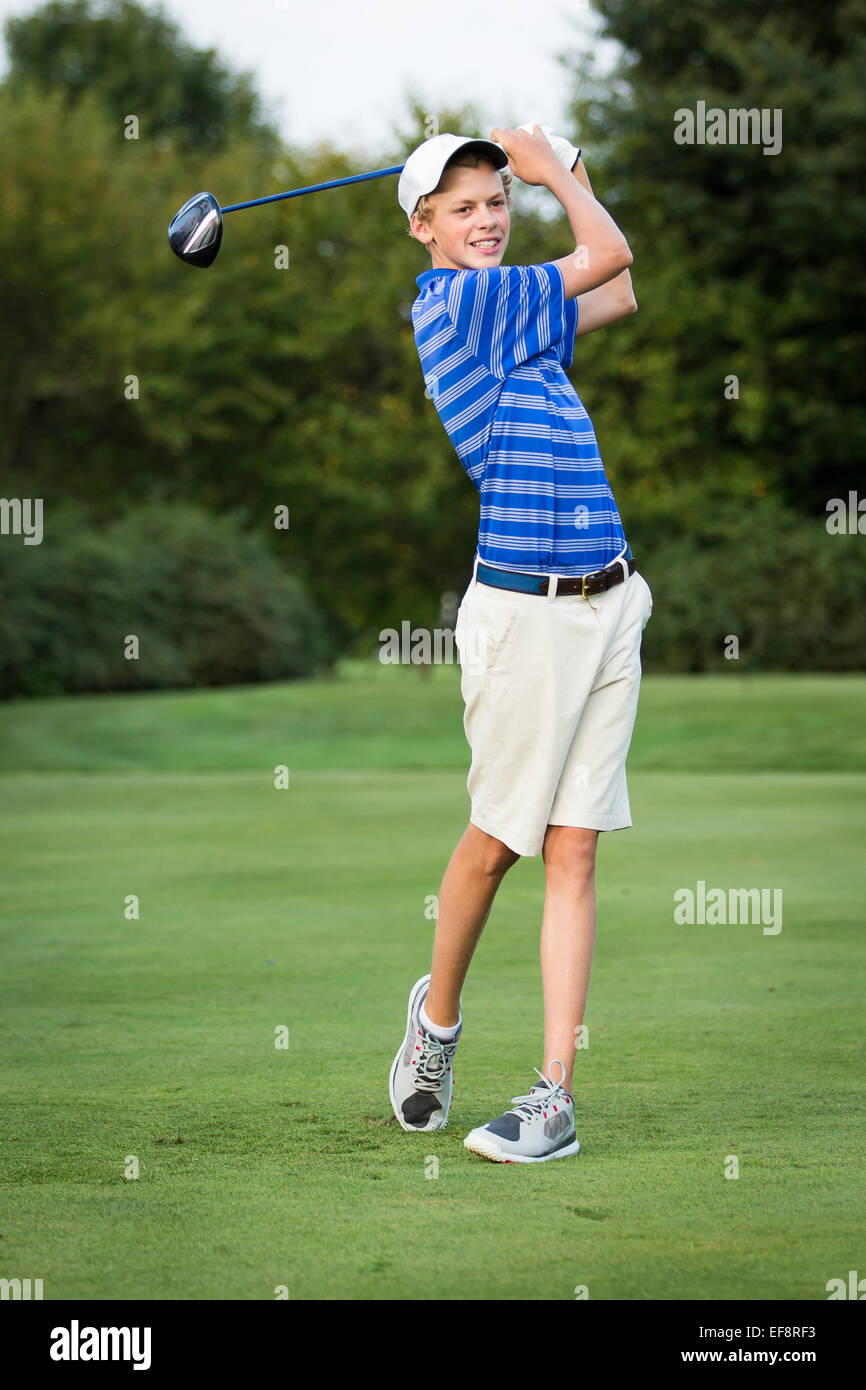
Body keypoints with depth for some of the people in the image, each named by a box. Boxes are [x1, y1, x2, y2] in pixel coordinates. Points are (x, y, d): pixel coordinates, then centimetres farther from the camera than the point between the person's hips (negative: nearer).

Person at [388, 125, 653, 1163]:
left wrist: (562, 173, 29)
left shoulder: (512, 313, 16)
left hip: (608, 605, 7)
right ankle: (437, 1017, 31)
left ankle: (555, 1094, 1)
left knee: (573, 849, 2)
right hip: (524, 607, -7)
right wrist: (561, 178, 13)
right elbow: (608, 256, -4)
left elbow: (621, 293, 32)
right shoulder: (457, 301, -8)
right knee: (497, 835, 5)